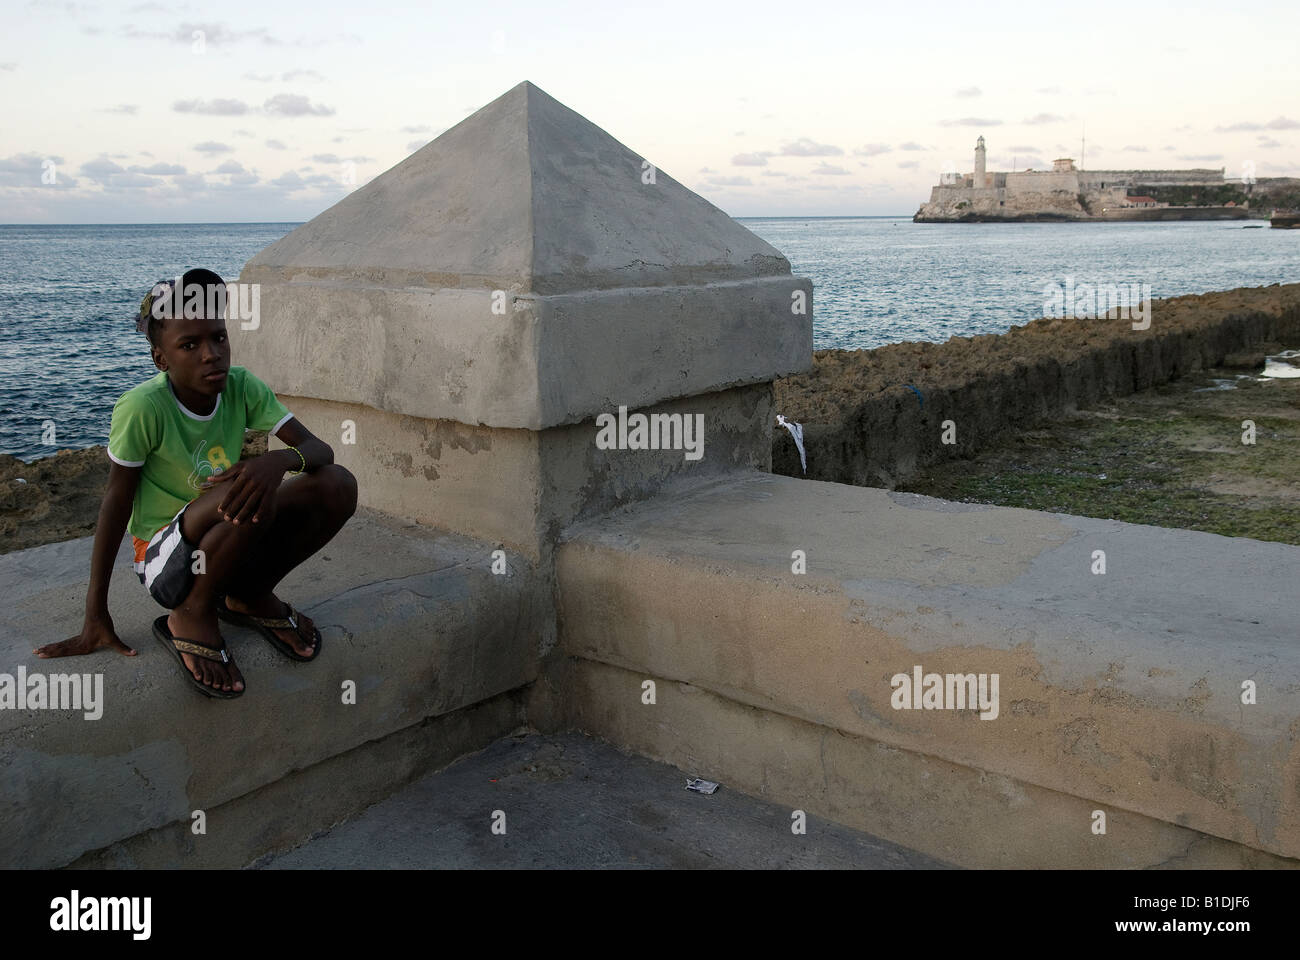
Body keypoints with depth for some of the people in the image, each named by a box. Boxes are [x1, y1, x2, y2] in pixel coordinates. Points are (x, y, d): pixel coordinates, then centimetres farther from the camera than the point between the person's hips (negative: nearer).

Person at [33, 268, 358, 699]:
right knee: (248, 500, -36)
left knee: (338, 485, -16)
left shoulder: (242, 387, -8)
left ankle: (250, 596, 5)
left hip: (229, 547, 5)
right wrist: (96, 616, -12)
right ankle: (191, 617, -9)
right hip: (166, 561, -5)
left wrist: (281, 459, -38)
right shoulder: (142, 408, -21)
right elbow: (117, 503, -14)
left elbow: (321, 450, -13)